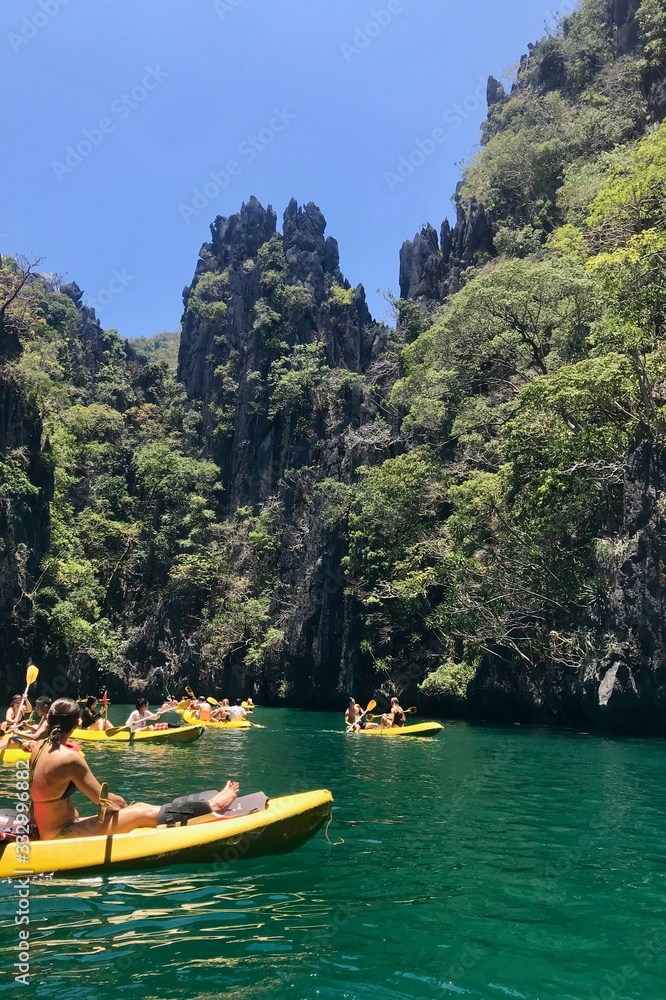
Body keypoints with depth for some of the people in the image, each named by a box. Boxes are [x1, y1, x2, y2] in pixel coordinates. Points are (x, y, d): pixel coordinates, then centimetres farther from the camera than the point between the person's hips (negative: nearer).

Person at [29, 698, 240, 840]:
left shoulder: (39, 747, 1)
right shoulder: (69, 758, -25)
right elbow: (102, 799, -17)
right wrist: (119, 801, 2)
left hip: (49, 830, 9)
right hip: (61, 837, -9)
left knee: (139, 807, 9)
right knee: (144, 814, -4)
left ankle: (205, 805, 15)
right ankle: (210, 807, 9)